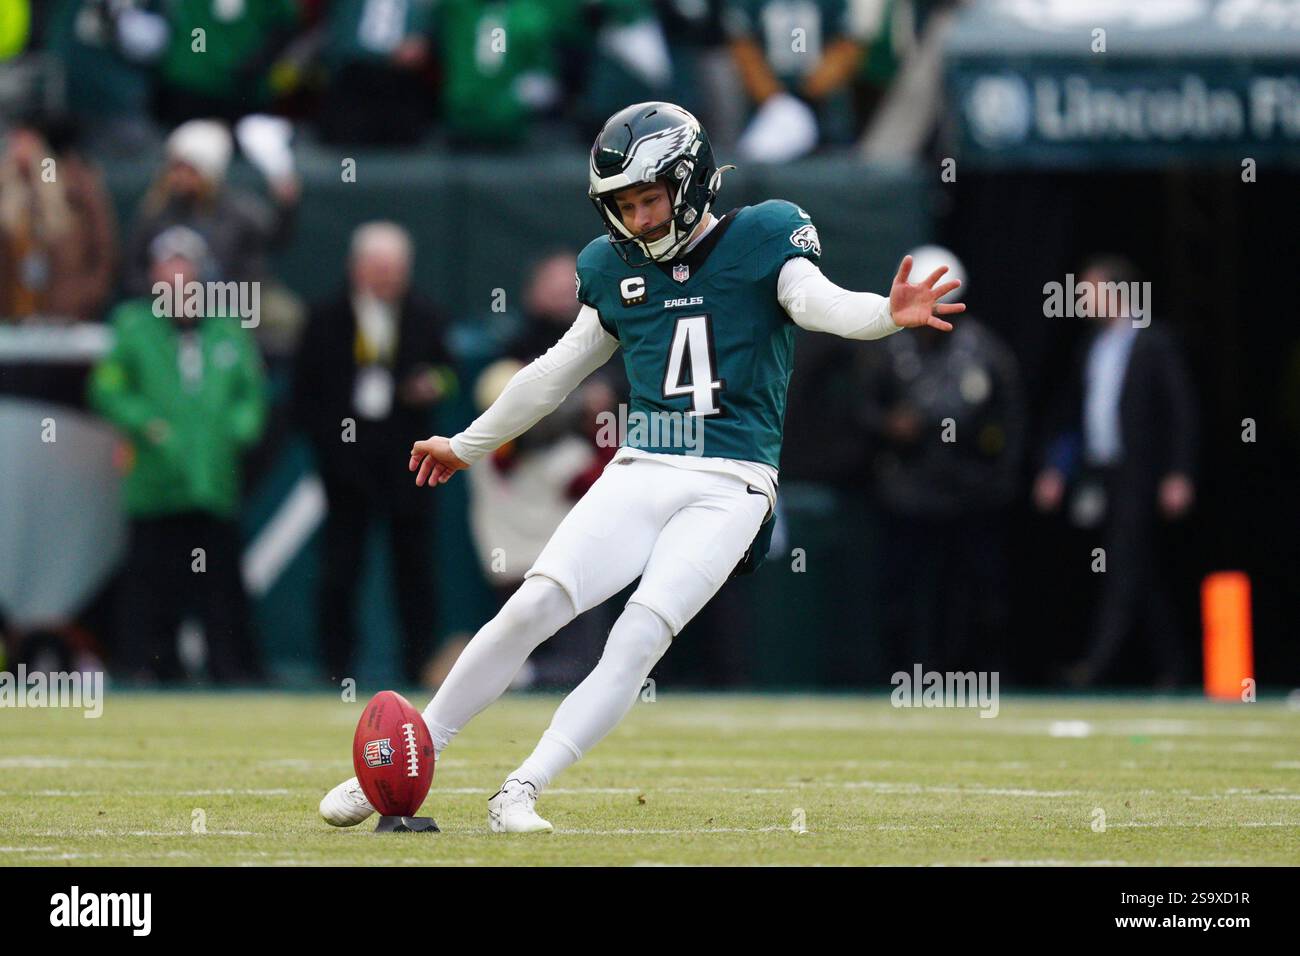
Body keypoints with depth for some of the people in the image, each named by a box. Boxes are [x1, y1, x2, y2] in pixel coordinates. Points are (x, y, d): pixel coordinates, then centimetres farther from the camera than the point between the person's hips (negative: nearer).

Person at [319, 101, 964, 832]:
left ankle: (521, 792, -17)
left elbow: (820, 303, -16)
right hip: (640, 473, 3)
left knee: (640, 637, -19)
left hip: (729, 488, -3)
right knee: (534, 607, -12)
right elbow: (561, 370, 26)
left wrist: (887, 313, -40)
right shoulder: (616, 267, 13)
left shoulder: (761, 240, 1)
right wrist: (469, 445, 35)